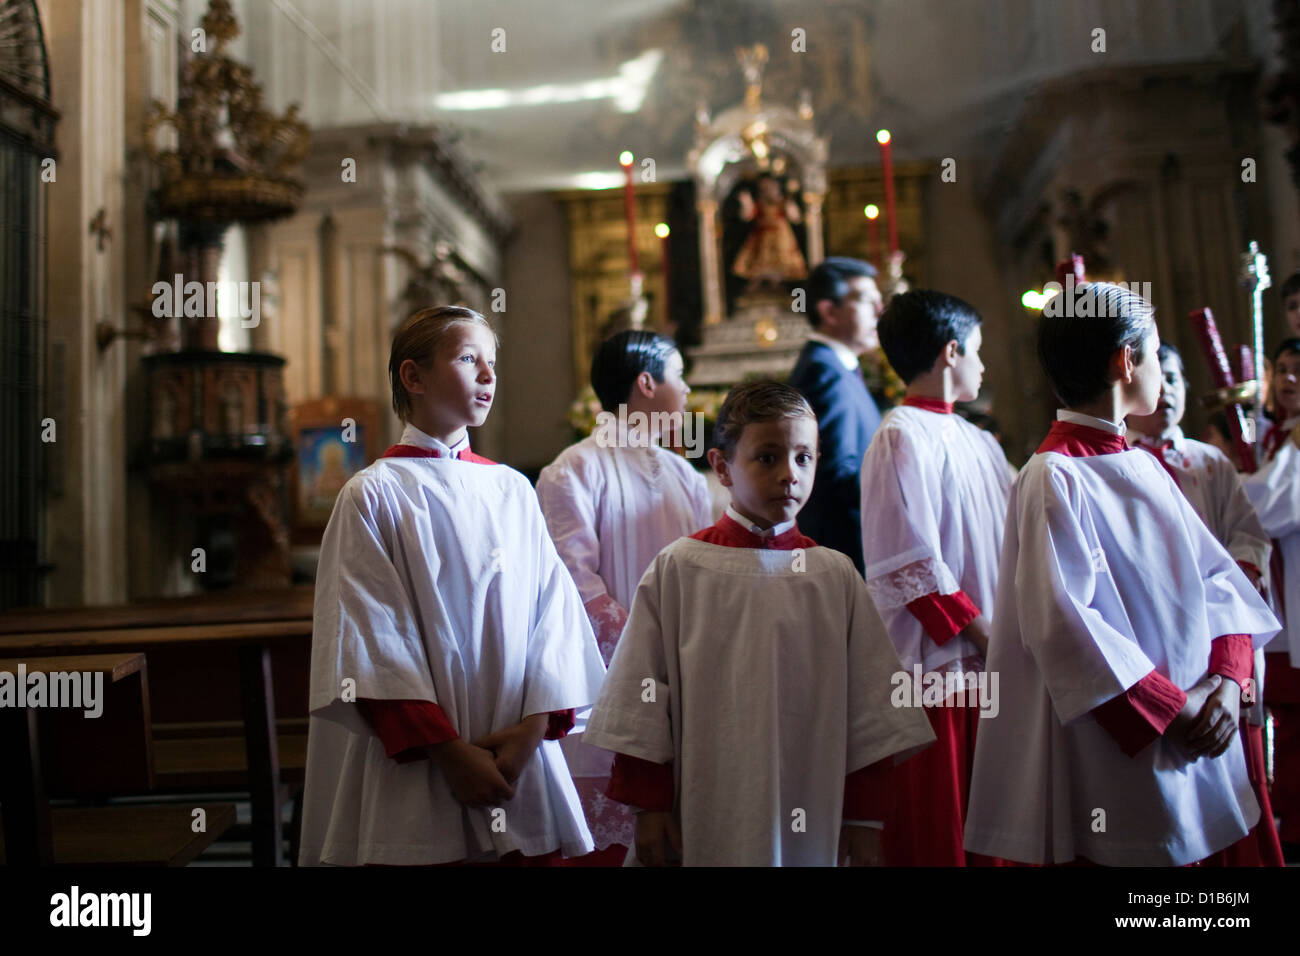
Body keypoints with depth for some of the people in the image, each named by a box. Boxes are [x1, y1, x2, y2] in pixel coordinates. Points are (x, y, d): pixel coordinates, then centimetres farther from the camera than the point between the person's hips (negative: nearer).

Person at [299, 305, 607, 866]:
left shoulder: (513, 489, 7)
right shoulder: (375, 494, -4)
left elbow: (554, 610, 2)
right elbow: (372, 638, -9)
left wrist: (533, 726, -10)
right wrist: (449, 750, -14)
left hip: (520, 759, 4)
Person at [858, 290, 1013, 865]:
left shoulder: (977, 441, 16)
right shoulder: (903, 436, -9)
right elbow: (913, 568, -16)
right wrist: (982, 635, -15)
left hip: (991, 662, 8)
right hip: (939, 664, -8)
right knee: (938, 830, 2)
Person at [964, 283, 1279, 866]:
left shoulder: (1144, 468, 10)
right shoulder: (1054, 478, -15)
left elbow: (1216, 572, 9)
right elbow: (1063, 622, -22)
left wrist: (1227, 676, -7)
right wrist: (1170, 707, -17)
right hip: (1116, 749, -8)